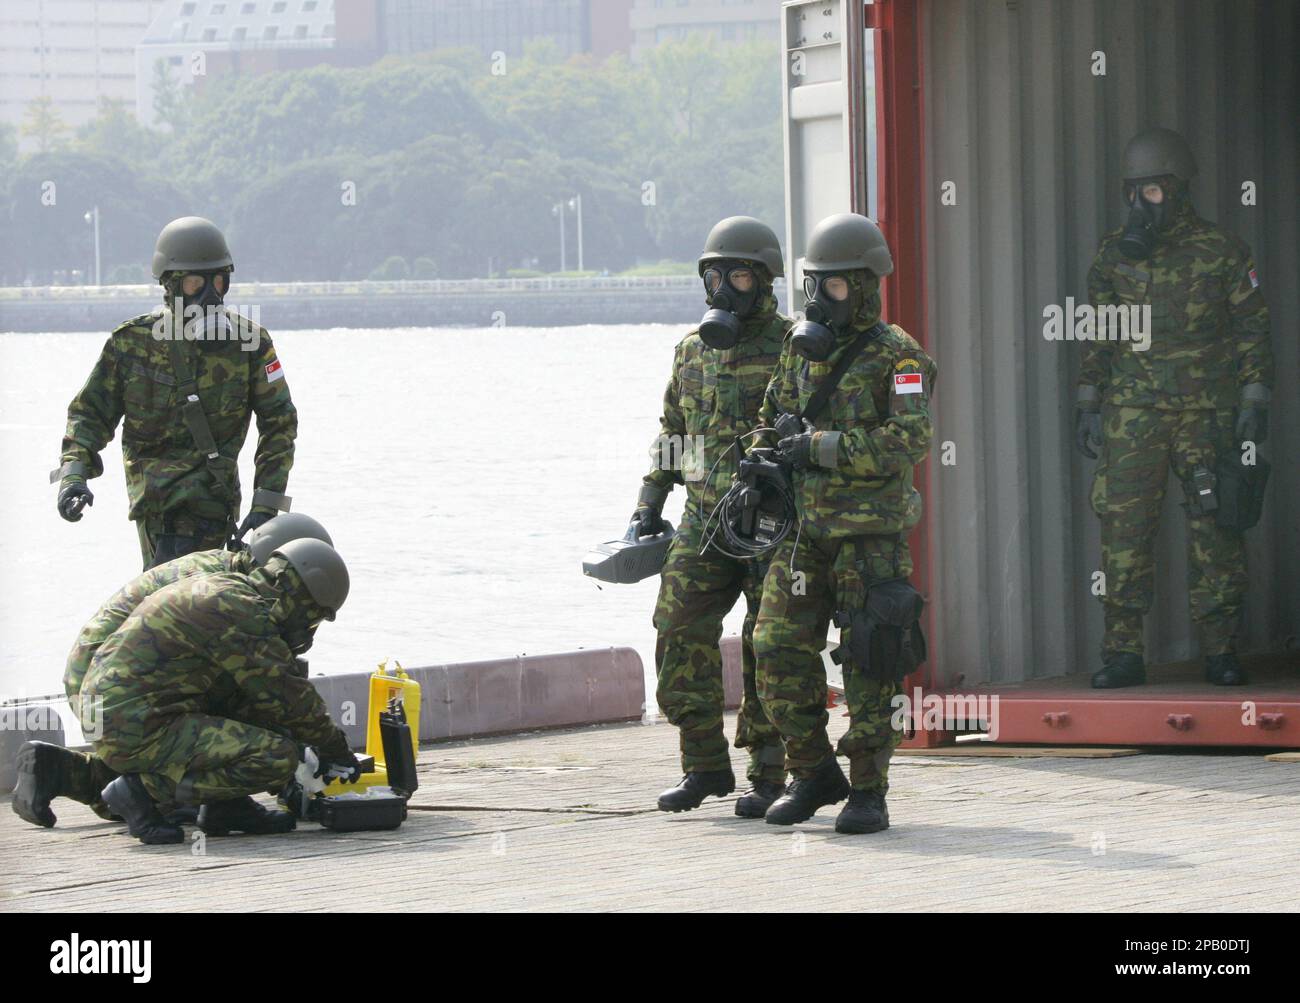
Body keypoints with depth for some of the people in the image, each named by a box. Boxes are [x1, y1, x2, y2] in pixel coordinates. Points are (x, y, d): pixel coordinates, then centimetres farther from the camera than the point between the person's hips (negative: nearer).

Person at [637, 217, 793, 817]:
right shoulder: (693, 351, 12)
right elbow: (671, 433, 21)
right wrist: (648, 509, 14)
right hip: (706, 515, 5)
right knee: (682, 631, -6)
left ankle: (768, 776, 7)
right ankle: (705, 767, 3)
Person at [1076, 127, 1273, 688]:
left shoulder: (1220, 252, -1)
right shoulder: (1114, 255, 7)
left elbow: (1253, 328, 3)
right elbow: (1098, 334, 14)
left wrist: (1254, 402, -3)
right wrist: (1088, 404, 9)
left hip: (1207, 410, -2)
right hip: (1134, 412, 2)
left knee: (1215, 527, -1)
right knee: (1124, 523, -5)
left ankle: (1221, 650, 6)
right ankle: (1123, 653, -2)